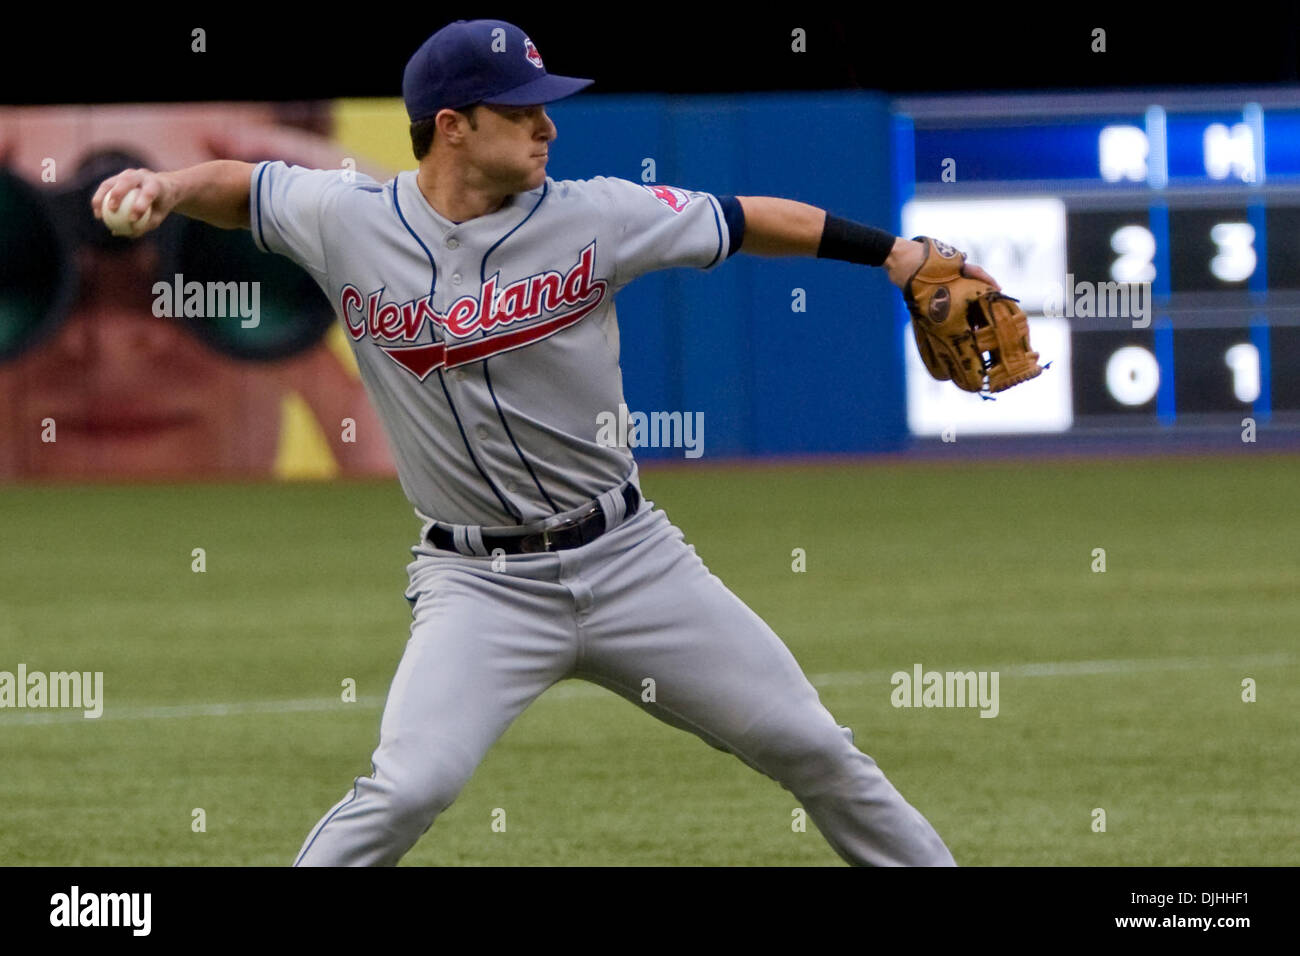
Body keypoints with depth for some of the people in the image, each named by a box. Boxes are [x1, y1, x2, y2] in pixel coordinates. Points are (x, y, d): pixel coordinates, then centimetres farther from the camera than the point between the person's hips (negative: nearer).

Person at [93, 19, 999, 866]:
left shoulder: (593, 217, -7)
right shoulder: (346, 221, -6)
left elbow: (746, 221, 0)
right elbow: (241, 187, 10)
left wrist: (896, 251, -5)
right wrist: (165, 187, -10)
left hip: (631, 557, 2)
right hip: (479, 582, -2)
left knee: (812, 749, 5)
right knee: (408, 788, -22)